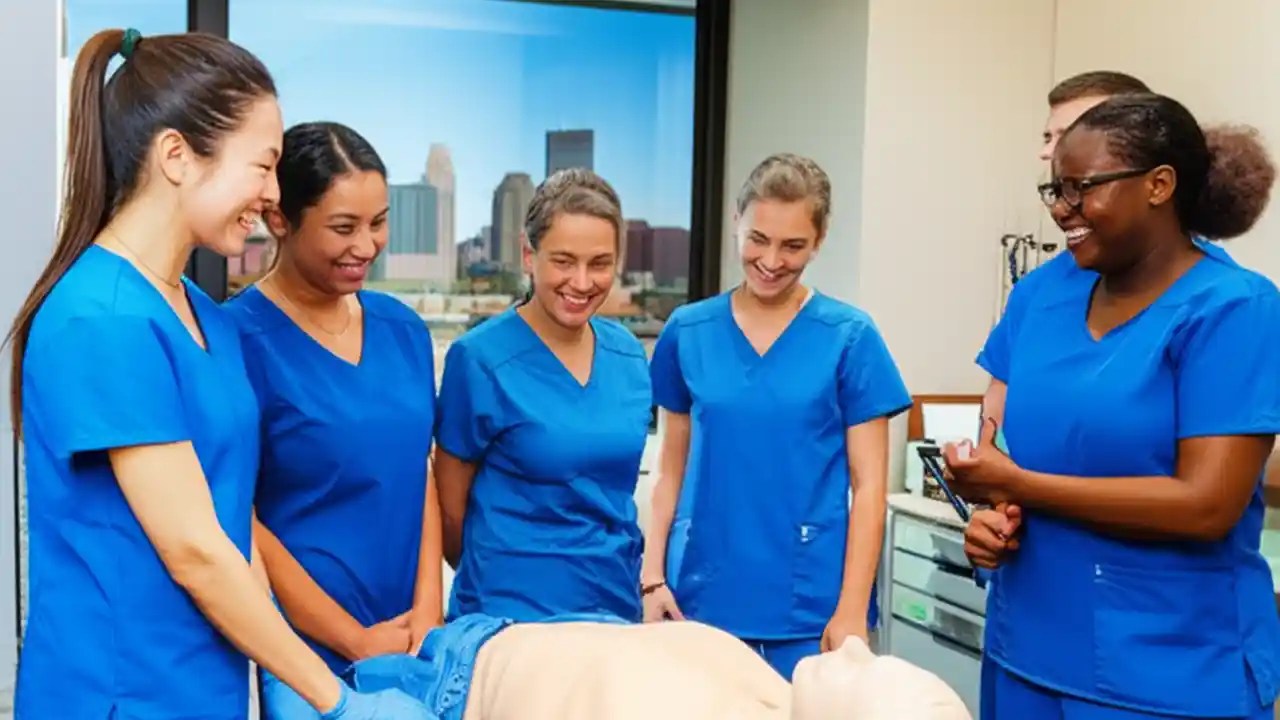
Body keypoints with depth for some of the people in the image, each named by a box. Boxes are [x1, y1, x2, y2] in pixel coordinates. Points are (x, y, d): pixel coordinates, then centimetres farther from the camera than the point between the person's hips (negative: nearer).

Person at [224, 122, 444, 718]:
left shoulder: (402, 327, 4)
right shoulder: (239, 337, -12)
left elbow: (421, 477, 9)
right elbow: (235, 518, -12)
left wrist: (427, 610, -2)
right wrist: (355, 640, -9)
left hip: (410, 638, 5)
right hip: (305, 646, -5)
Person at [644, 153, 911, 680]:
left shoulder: (850, 337, -3)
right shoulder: (687, 332, 3)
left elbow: (869, 487, -3)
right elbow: (672, 470, 9)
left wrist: (851, 610, -7)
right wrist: (653, 576, 1)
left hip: (809, 606, -2)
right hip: (702, 597, 2)